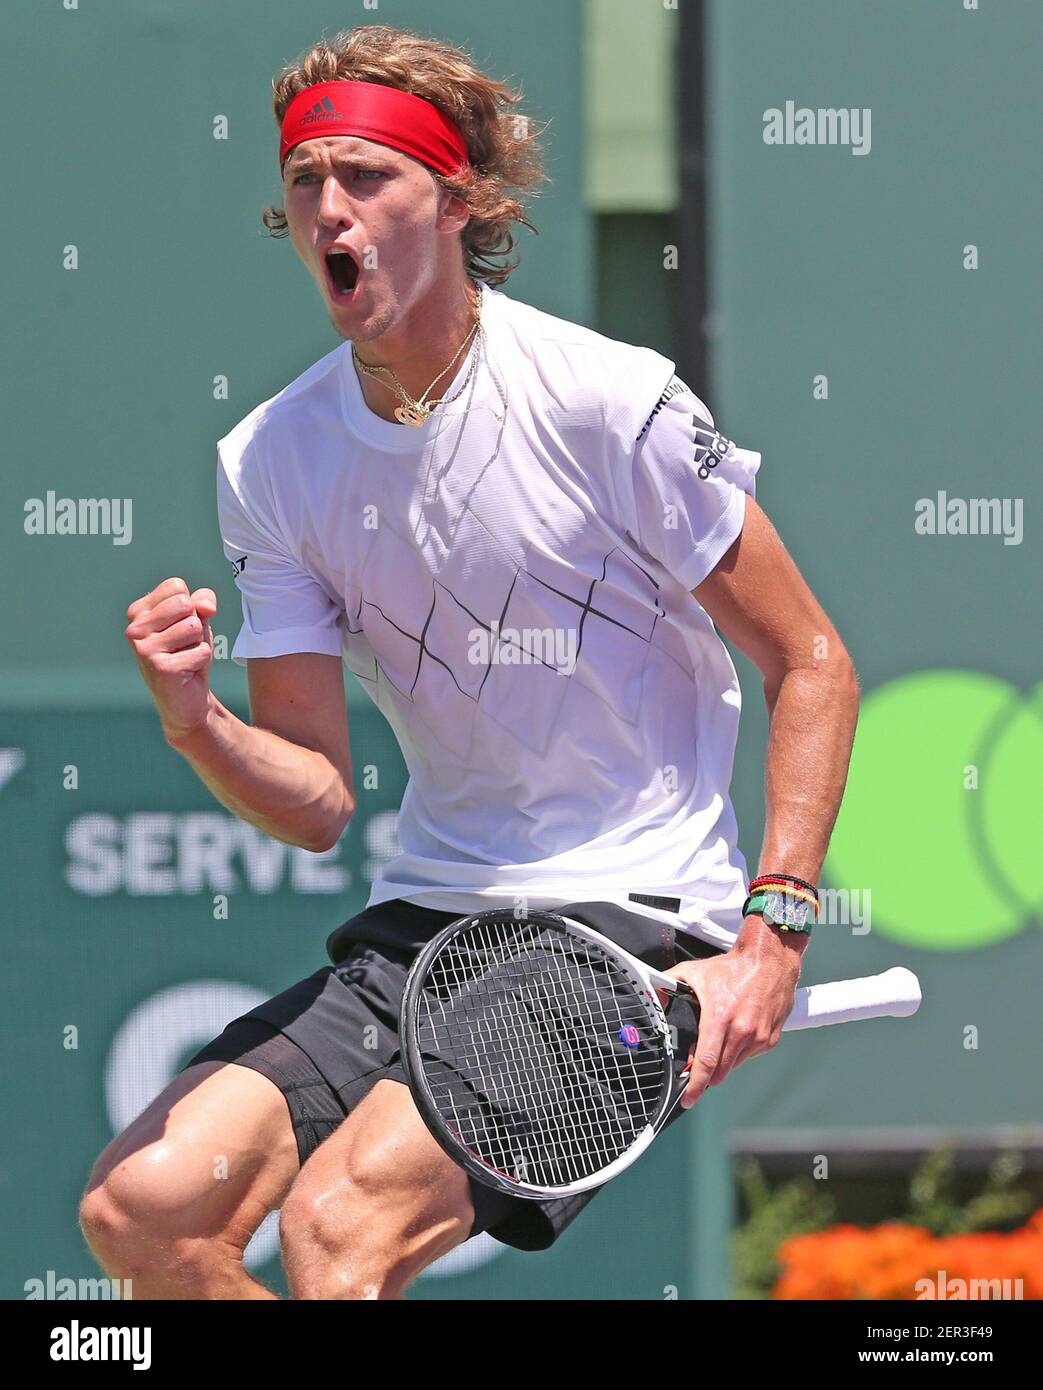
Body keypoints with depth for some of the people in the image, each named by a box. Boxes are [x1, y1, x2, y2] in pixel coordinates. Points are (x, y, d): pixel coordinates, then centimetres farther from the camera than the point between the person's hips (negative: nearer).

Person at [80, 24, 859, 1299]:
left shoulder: (612, 404, -11)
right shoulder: (271, 459, 4)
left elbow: (809, 666, -4)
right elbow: (316, 801, 4)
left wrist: (772, 937, -14)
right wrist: (193, 724, -18)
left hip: (634, 920, -6)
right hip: (419, 925, 6)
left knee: (340, 1221, -27)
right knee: (140, 1208, -11)